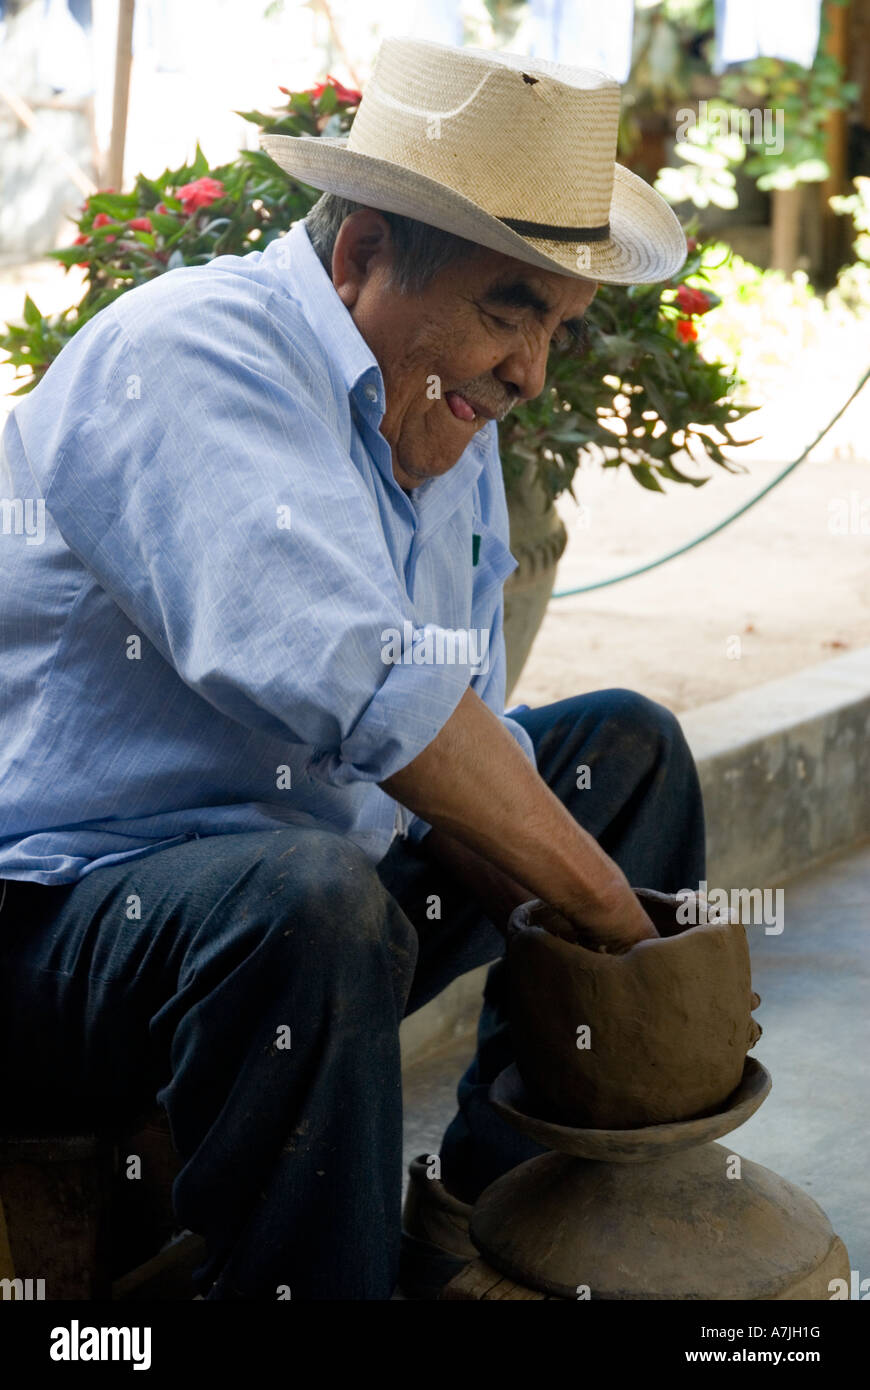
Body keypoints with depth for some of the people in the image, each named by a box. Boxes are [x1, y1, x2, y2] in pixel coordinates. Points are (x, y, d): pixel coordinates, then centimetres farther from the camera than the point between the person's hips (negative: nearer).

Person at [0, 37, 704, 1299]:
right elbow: (350, 681, -34)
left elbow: (465, 747, 6)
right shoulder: (194, 354, -20)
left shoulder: (447, 421, 8)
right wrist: (603, 902, -26)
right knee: (310, 900, -39)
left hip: (300, 902, 9)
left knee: (628, 750, 12)